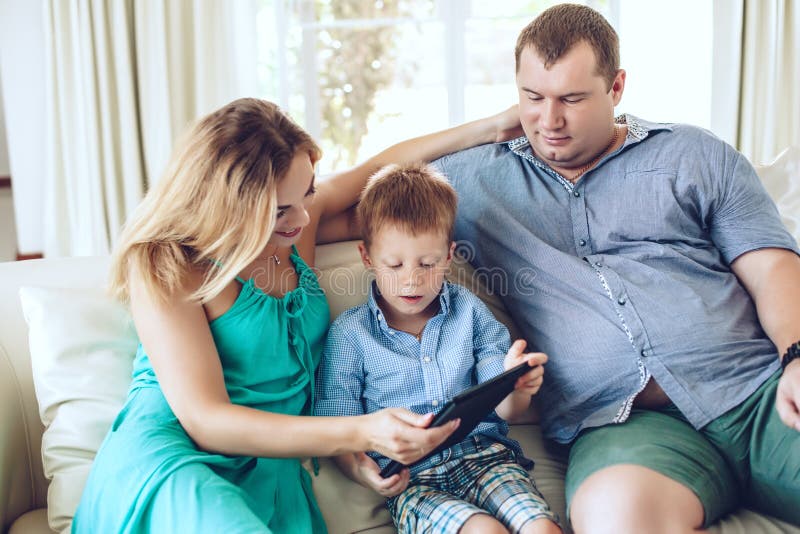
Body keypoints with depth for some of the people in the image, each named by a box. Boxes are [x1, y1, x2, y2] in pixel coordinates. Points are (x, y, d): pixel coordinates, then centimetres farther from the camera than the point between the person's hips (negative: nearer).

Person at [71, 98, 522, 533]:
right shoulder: (166, 265, -11)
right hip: (167, 455, -4)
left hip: (267, 470, 4)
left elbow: (384, 167, 27)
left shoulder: (301, 219, 8)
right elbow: (202, 420, -19)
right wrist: (360, 433, -29)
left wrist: (492, 126, 24)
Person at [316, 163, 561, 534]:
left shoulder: (468, 311, 10)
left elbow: (503, 409, 9)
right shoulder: (349, 334, 3)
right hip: (410, 479, -2)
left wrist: (516, 386, -16)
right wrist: (360, 470, -19)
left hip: (483, 453, 3)